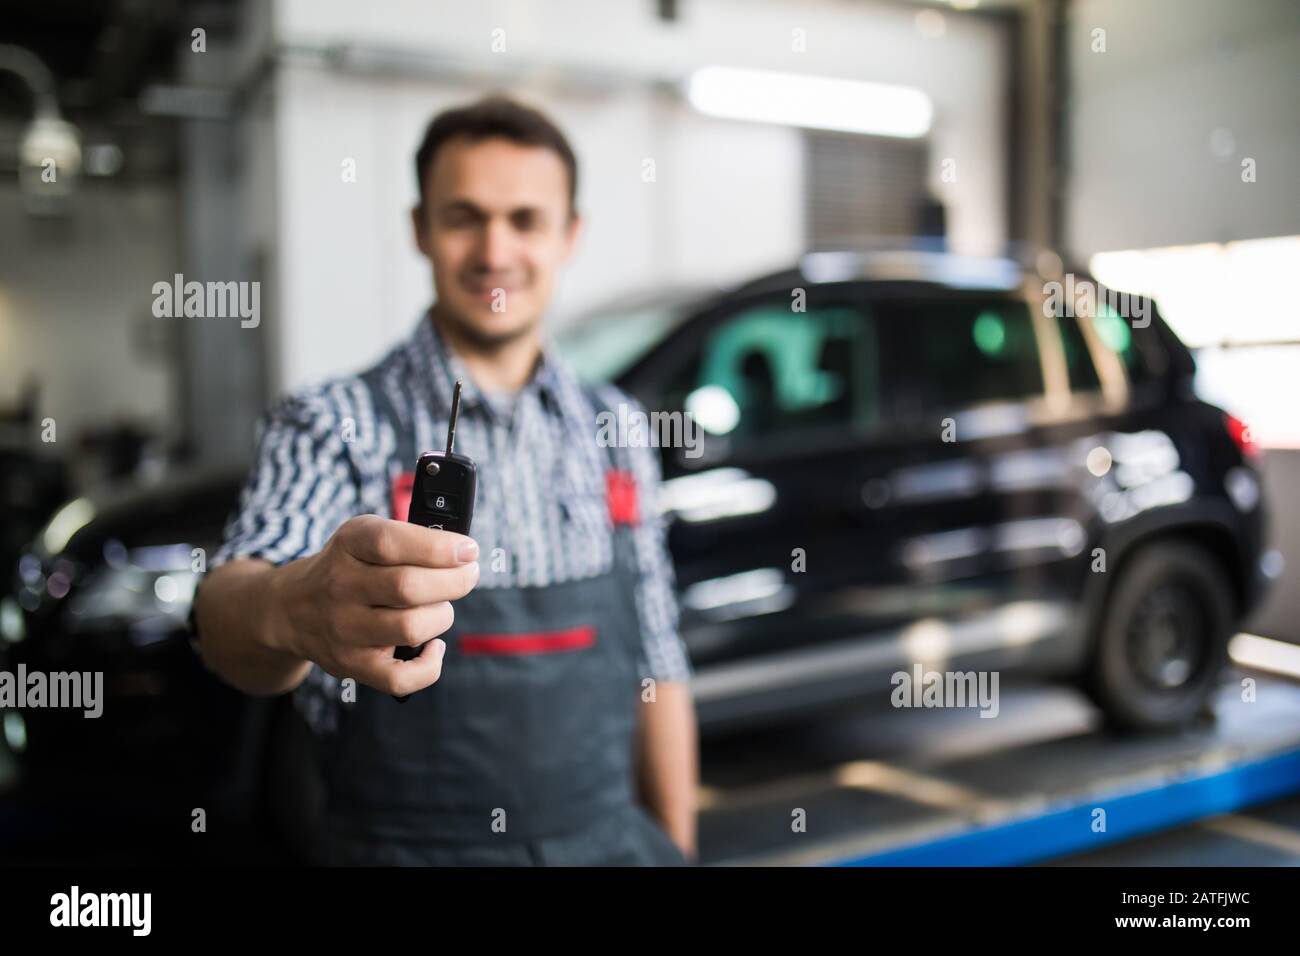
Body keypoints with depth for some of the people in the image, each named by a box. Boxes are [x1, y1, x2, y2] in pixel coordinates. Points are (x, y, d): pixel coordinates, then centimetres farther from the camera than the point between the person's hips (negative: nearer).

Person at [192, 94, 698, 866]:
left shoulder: (614, 431, 3)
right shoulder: (333, 426, -10)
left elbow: (657, 667, 7)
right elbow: (232, 609, -29)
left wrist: (676, 846, 4)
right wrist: (291, 609, -50)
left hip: (611, 838, 4)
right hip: (409, 844, -3)